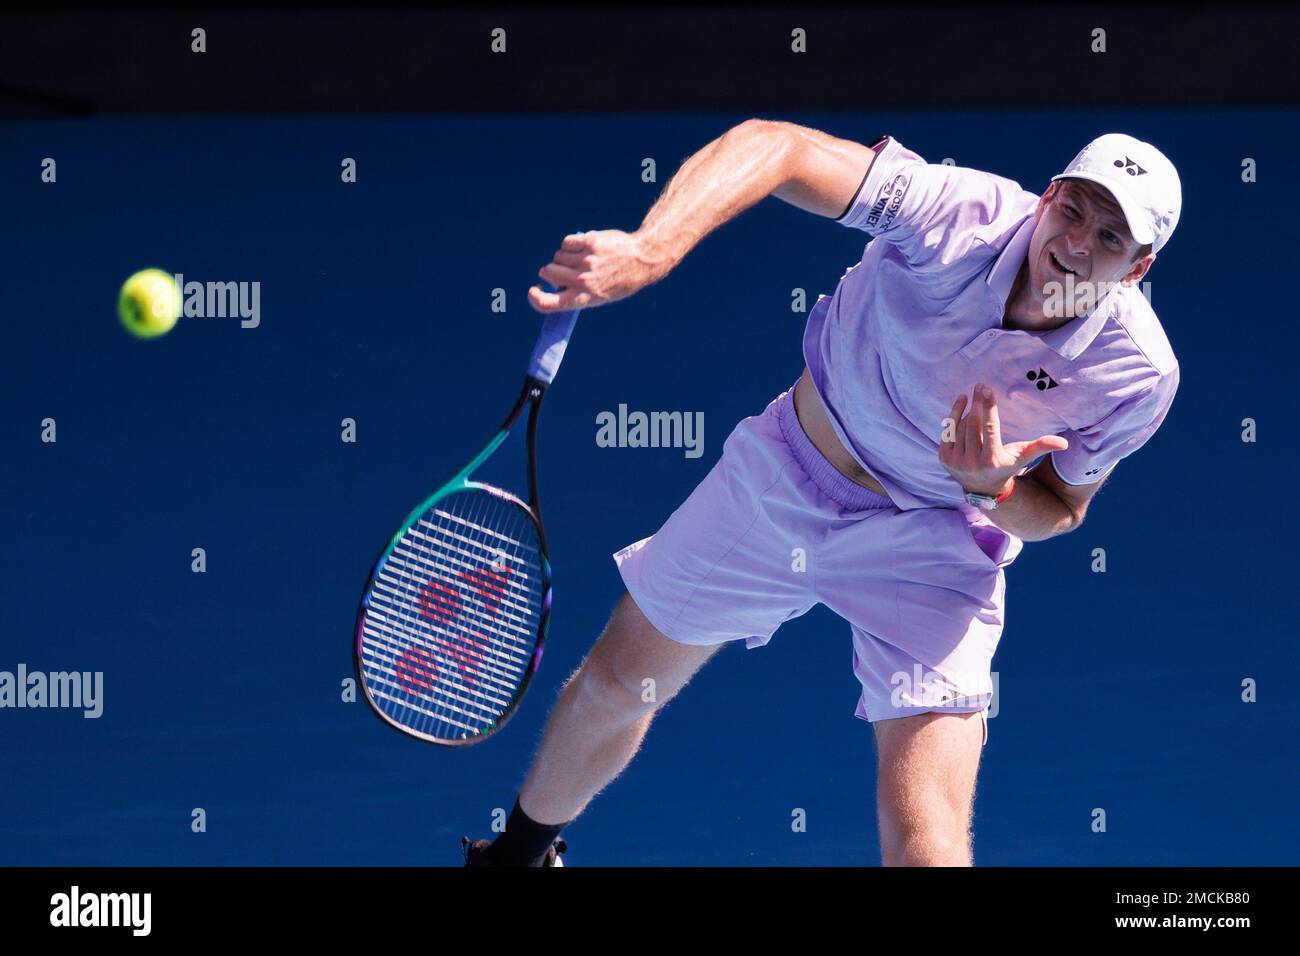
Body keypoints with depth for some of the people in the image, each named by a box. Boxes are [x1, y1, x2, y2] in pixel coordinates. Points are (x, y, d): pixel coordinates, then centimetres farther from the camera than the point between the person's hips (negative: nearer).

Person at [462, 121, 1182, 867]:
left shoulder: (1139, 376, -24)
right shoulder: (961, 215, -30)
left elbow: (1059, 511, -5)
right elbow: (773, 146, -30)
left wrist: (993, 488, -29)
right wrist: (647, 250, -46)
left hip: (933, 548, -1)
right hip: (785, 474, 1)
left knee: (926, 846, -18)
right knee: (613, 687, 20)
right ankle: (523, 848, 52)